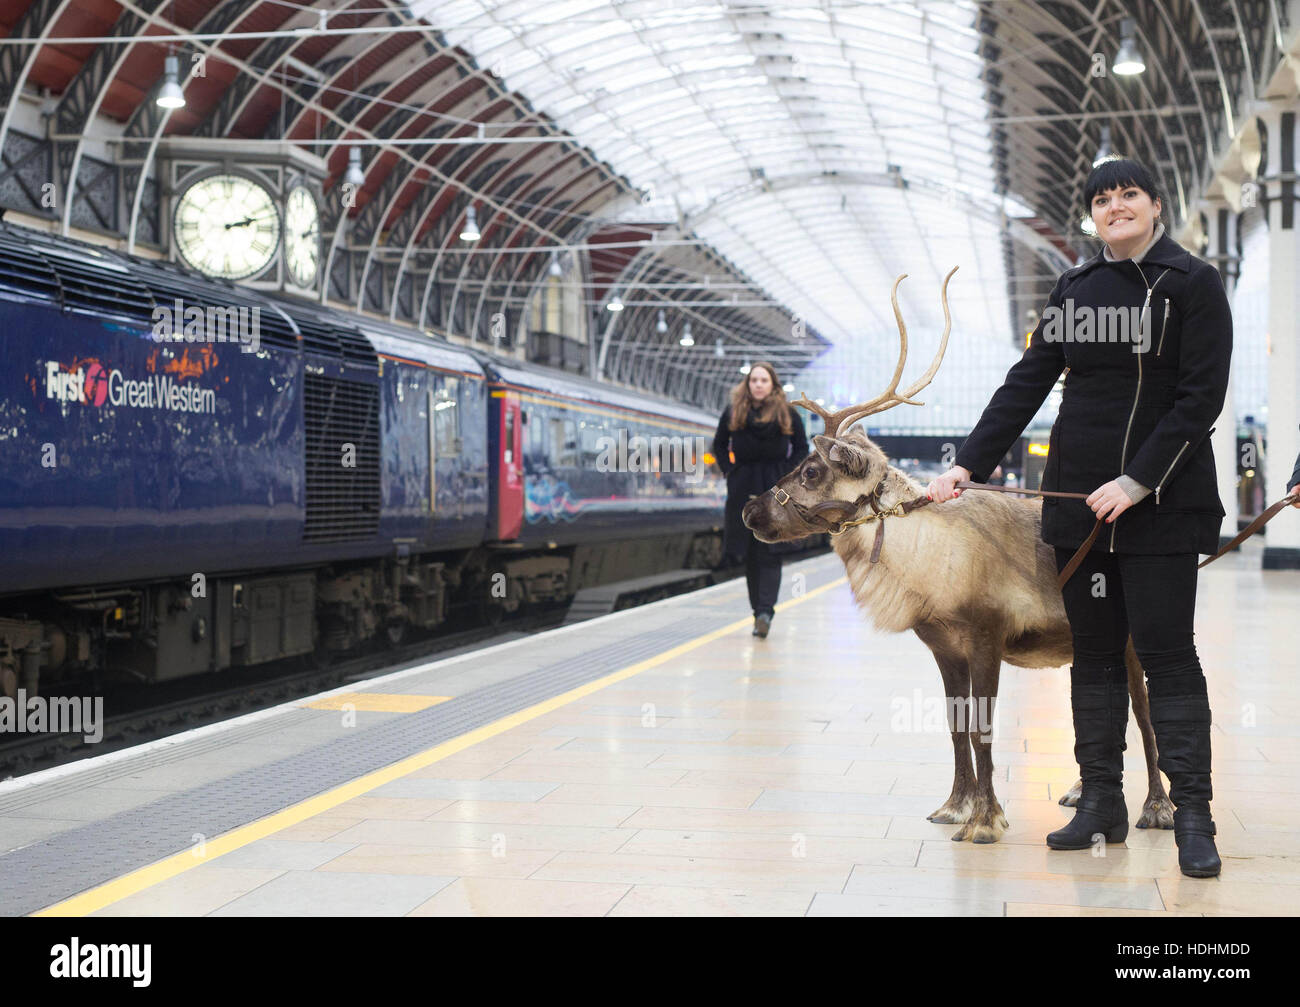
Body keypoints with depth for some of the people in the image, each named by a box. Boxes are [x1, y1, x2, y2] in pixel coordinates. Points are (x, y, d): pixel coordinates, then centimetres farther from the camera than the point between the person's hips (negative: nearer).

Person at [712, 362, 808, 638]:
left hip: (775, 490, -2)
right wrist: (729, 471, 3)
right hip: (743, 489, 2)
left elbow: (802, 448, 8)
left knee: (770, 552, -9)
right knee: (749, 553, 5)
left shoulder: (787, 413, 2)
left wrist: (788, 476, -3)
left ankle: (765, 611, -16)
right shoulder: (733, 411, 6)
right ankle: (759, 610, 14)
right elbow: (719, 445, 15)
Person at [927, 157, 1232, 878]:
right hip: (1077, 497, 5)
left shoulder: (1192, 284, -3)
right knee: (1093, 652, 7)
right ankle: (1100, 802, 15)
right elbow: (1025, 386, 9)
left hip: (1160, 501, -5)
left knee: (1165, 651, -6)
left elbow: (1201, 397, -11)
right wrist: (967, 465, 0)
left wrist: (1137, 481, -17)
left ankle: (1193, 817, -2)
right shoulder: (1074, 290, 11)